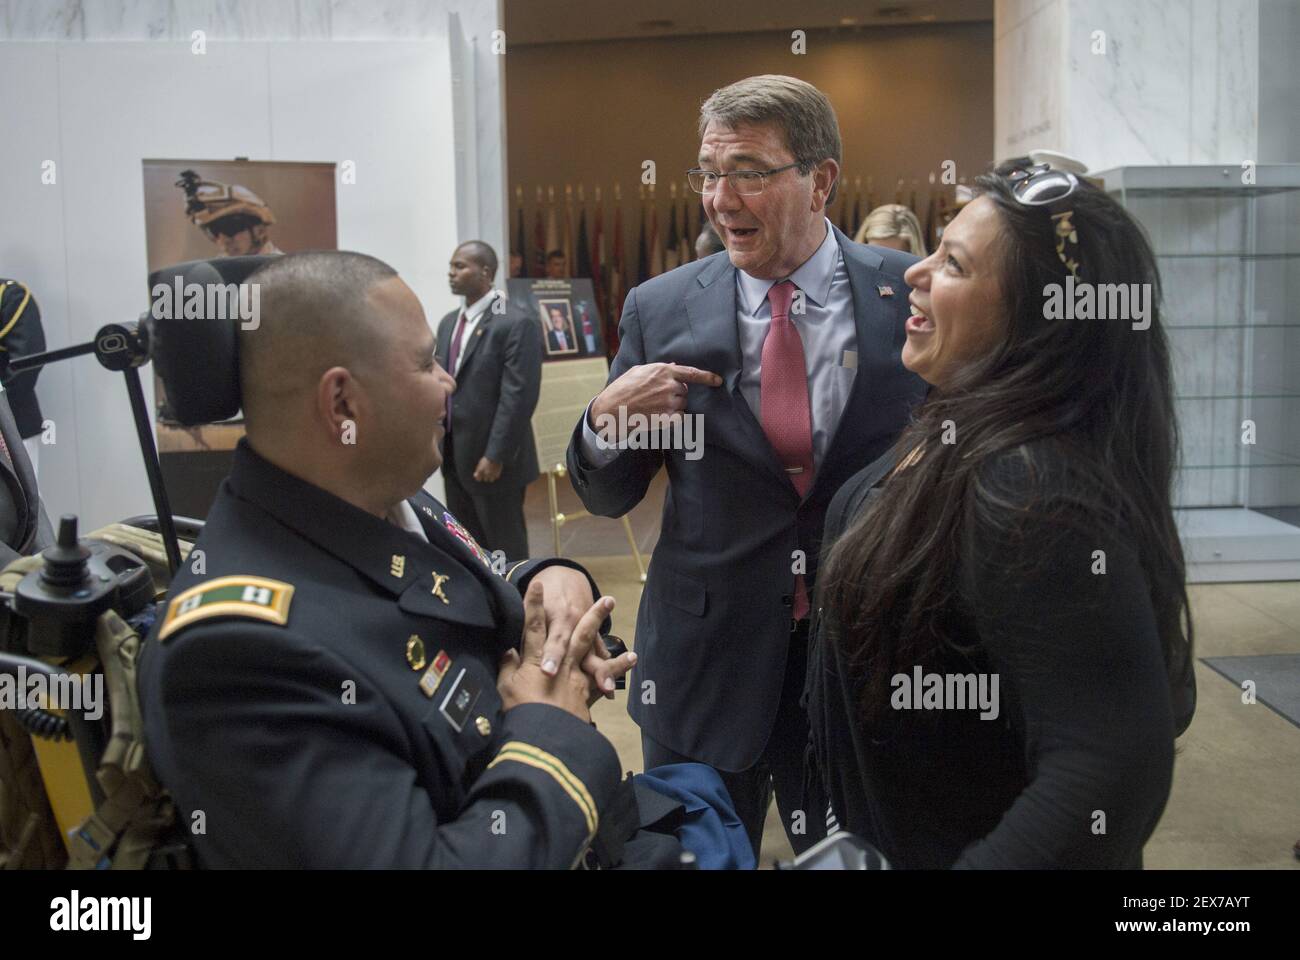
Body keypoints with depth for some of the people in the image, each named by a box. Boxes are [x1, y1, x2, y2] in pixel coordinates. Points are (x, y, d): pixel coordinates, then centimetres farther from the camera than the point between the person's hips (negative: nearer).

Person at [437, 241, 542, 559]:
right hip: (454, 455, 8)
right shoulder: (449, 322, 14)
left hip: (493, 458, -7)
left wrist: (496, 456, -20)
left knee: (504, 548, 5)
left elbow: (519, 396, -17)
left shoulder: (516, 323, -12)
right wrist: (438, 443, 10)